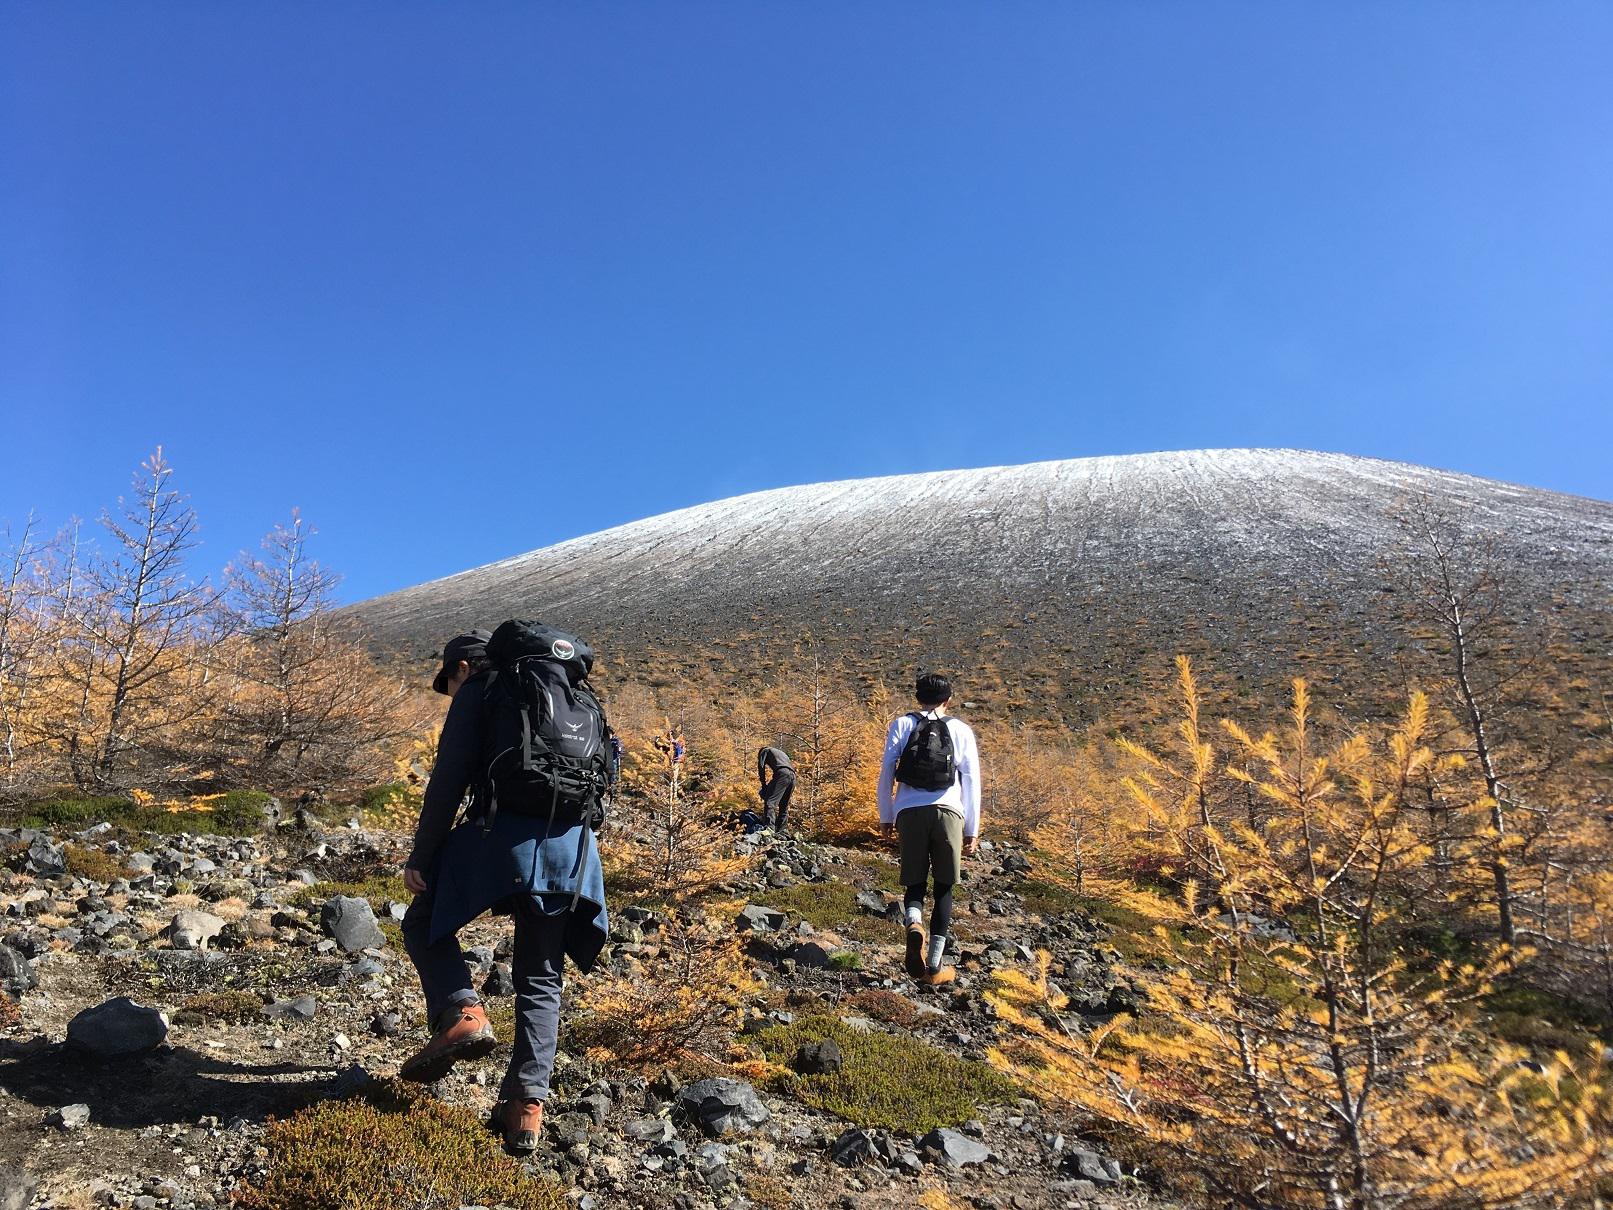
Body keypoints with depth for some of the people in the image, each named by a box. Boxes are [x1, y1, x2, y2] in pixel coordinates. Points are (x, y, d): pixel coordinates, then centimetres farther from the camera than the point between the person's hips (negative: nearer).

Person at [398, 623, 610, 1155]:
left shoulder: (479, 691, 7)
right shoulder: (573, 698, 25)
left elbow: (449, 780, -3)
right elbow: (597, 773, 22)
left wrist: (421, 856, 0)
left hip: (504, 834, -6)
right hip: (571, 846, 6)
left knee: (424, 923, 18)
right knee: (541, 980, 14)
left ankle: (462, 1013, -3)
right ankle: (528, 1105, 9)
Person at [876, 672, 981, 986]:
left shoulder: (902, 725, 10)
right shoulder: (961, 730, 10)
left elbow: (886, 773, 7)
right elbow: (972, 782, 9)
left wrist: (885, 818, 16)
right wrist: (972, 831, 15)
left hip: (909, 812, 0)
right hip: (948, 811, 0)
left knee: (915, 883, 13)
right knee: (944, 889, 11)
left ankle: (914, 925, -20)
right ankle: (934, 967, 10)